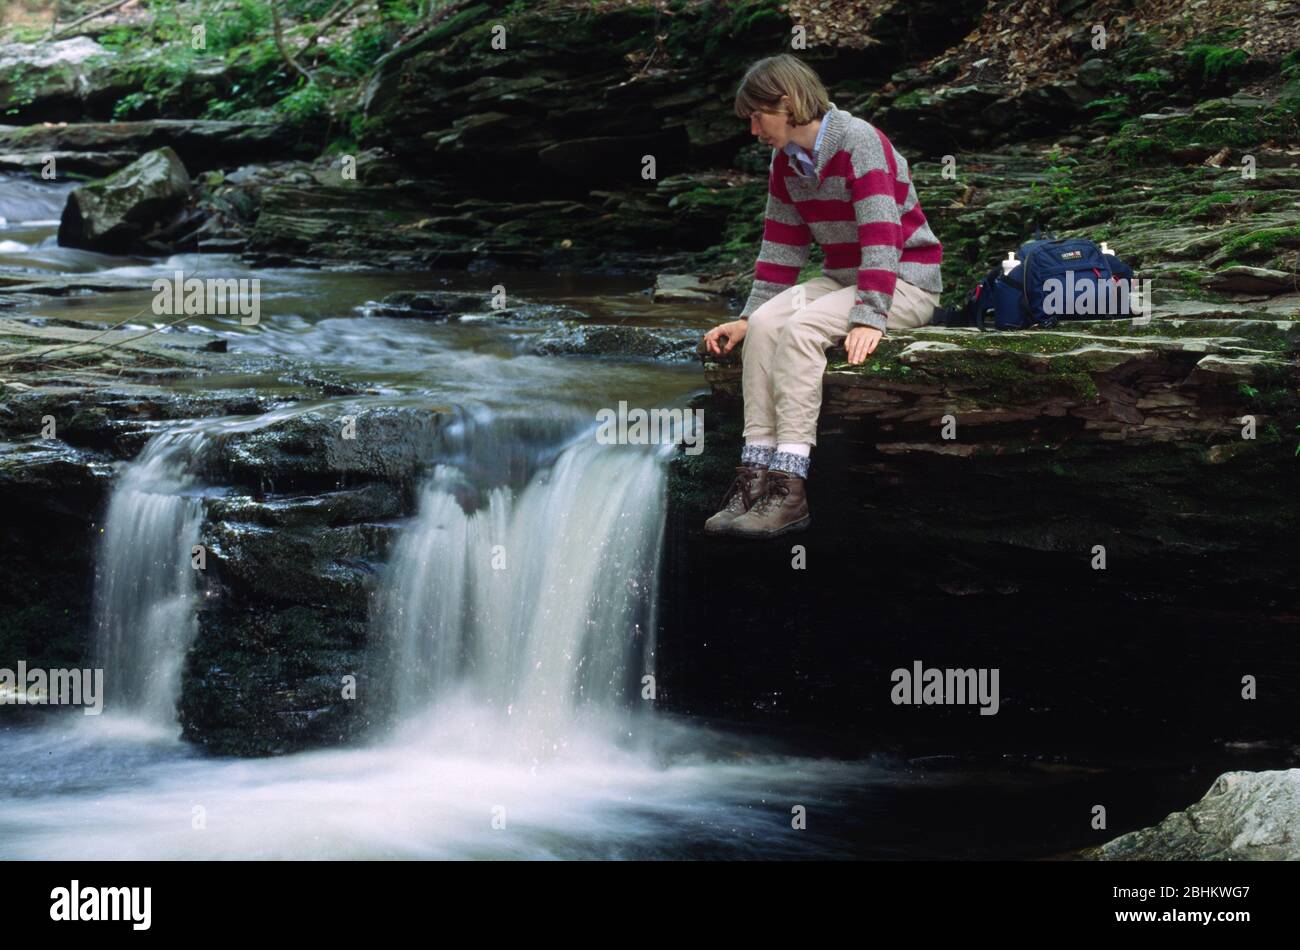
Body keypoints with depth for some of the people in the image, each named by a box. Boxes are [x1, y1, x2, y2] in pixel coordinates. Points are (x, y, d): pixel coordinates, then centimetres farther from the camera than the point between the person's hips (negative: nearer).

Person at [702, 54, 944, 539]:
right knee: (765, 324, -19)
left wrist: (869, 318, -34)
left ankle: (788, 490, -31)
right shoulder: (786, 160, 8)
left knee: (800, 329, -29)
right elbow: (780, 246, 13)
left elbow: (881, 235, -26)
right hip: (841, 277, 8)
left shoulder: (857, 142, -18)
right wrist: (748, 316, 4)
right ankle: (756, 474, -23)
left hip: (906, 284, -8)